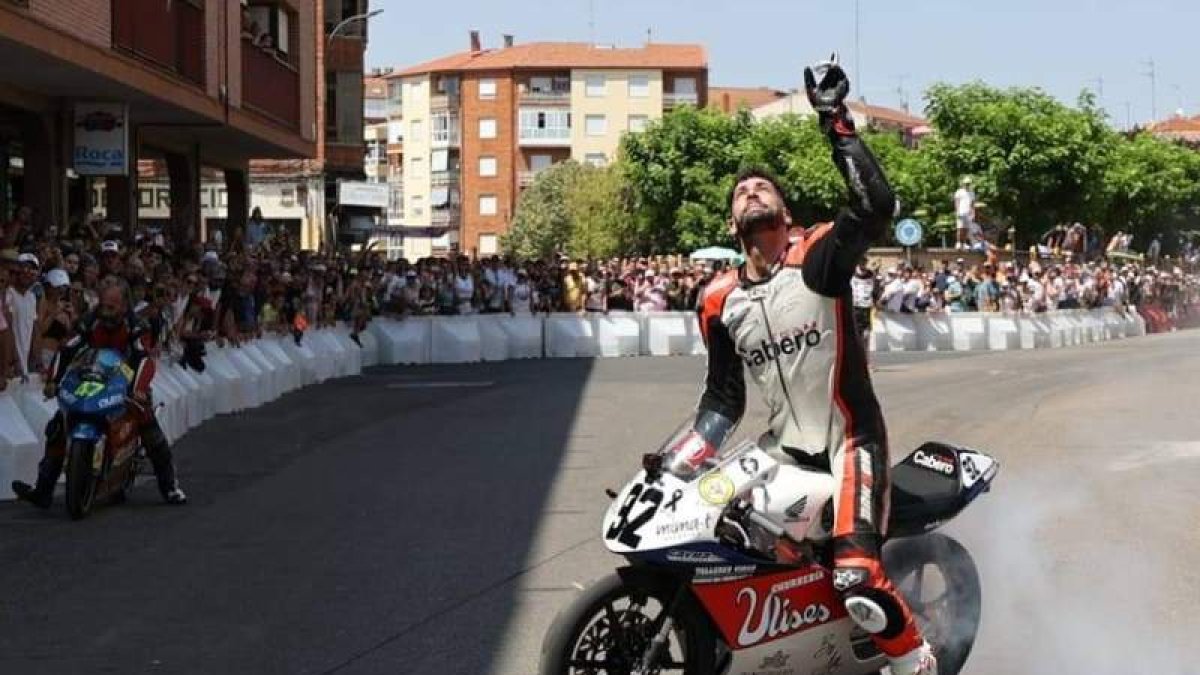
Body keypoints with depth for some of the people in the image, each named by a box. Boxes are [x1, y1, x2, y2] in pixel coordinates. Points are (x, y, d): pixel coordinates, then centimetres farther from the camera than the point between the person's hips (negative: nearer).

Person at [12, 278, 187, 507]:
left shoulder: (135, 326, -16)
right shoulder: (90, 322, -8)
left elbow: (145, 358, -30)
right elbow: (66, 350, -13)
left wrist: (138, 388, -48)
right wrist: (53, 380, -29)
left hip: (126, 383, -3)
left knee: (151, 431, -21)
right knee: (57, 426, -9)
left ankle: (170, 486, -6)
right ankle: (43, 489, -5)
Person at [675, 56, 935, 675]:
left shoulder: (818, 258, -9)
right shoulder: (720, 300, 6)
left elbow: (878, 205, -29)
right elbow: (722, 398, 13)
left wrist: (836, 121, -28)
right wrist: (679, 458, 2)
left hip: (851, 437, -6)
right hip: (785, 444, 6)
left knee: (856, 576, -23)